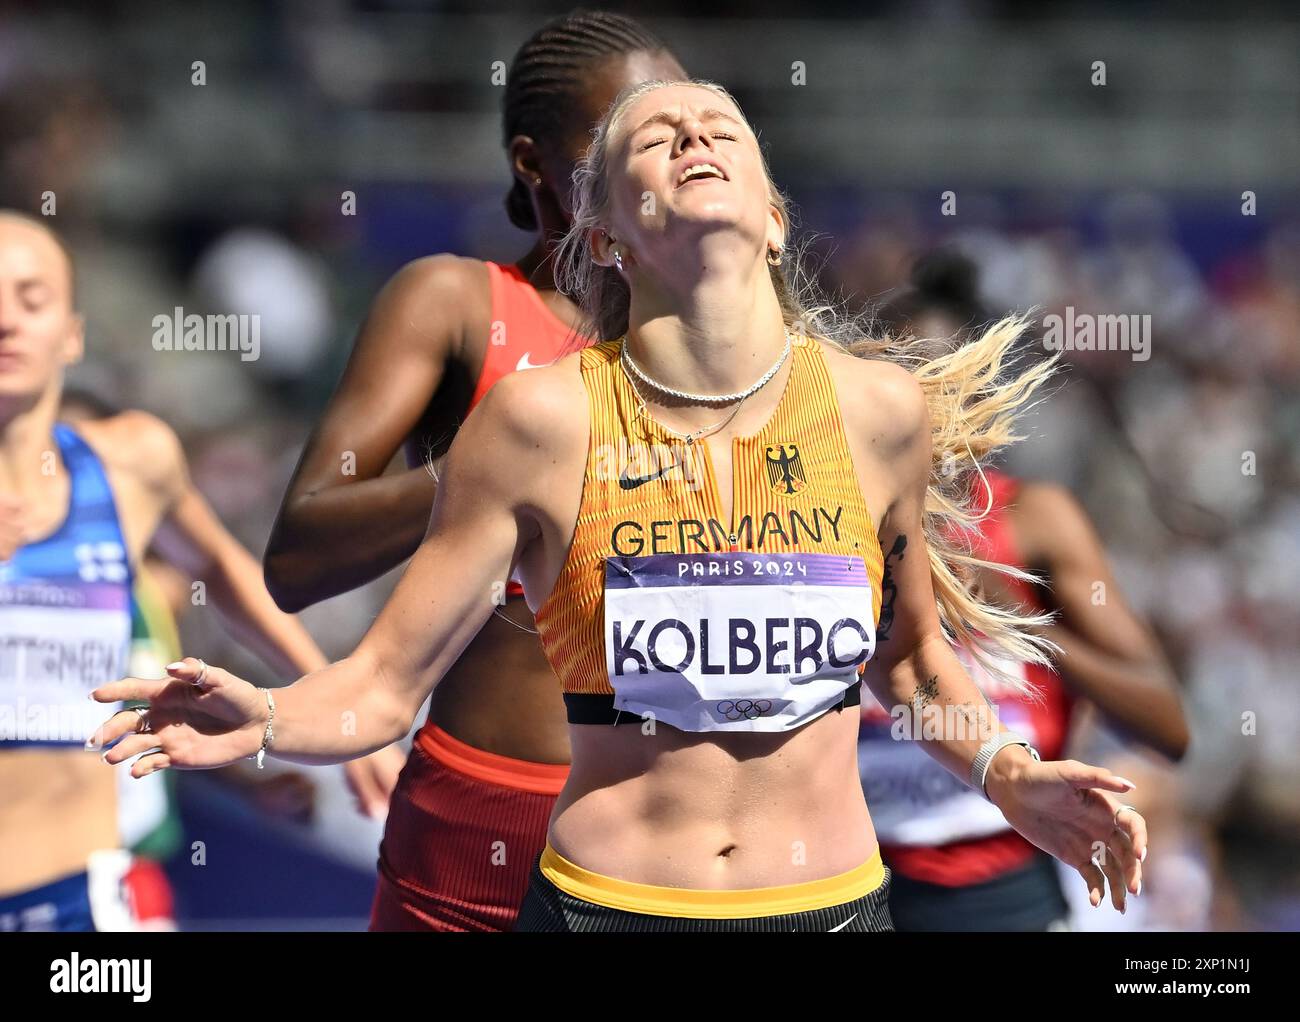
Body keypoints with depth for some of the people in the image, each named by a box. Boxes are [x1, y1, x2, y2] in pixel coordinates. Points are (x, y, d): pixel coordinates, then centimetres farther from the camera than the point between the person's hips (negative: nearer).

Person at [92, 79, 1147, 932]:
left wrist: (1008, 774, 3)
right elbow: (384, 685, -7)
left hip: (833, 904, 2)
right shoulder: (544, 419, -9)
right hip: (606, 904, -2)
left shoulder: (878, 410, -1)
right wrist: (264, 721, -26)